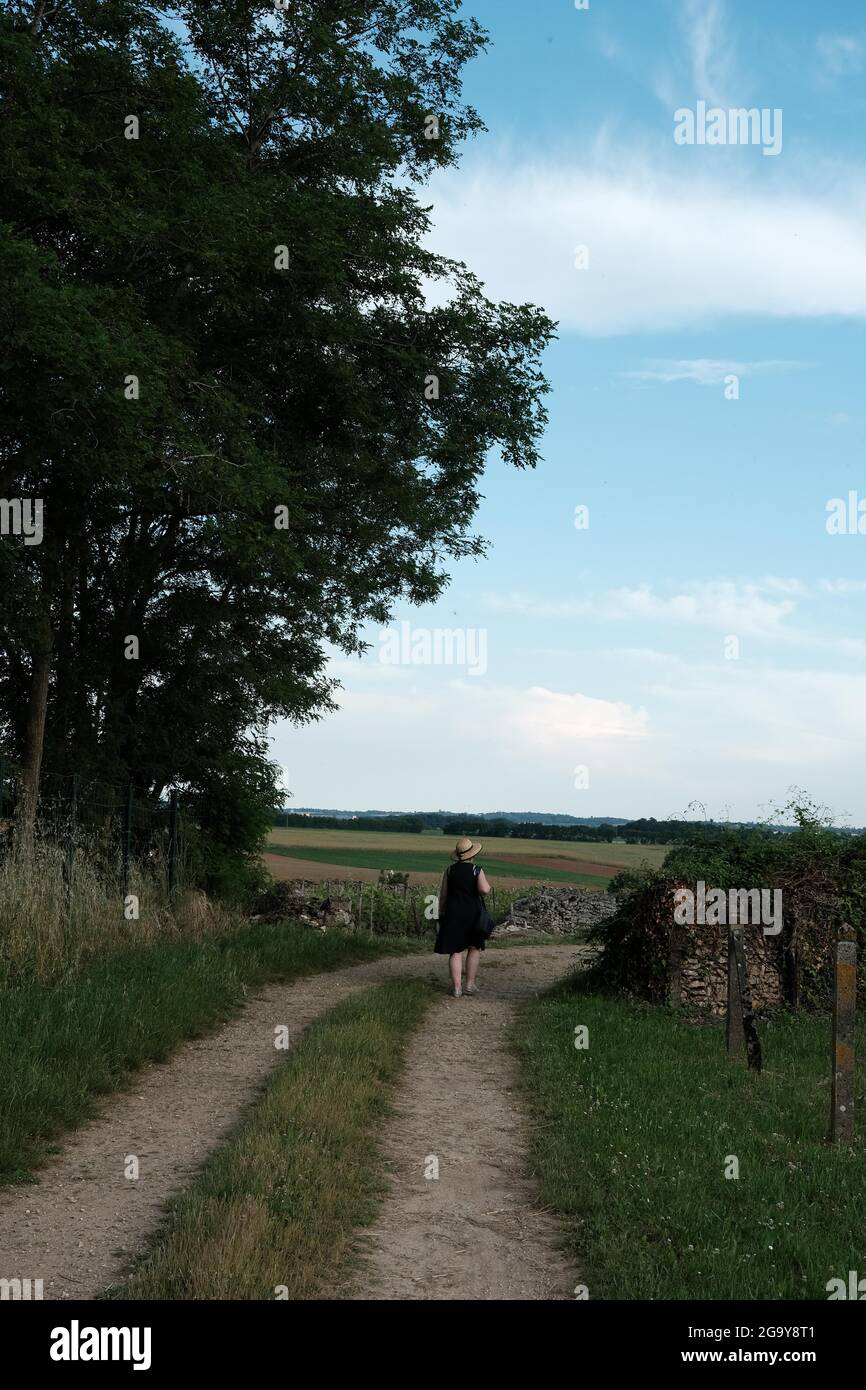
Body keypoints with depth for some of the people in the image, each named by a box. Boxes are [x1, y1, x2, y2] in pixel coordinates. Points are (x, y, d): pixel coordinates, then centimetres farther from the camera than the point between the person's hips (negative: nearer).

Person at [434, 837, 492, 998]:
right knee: (474, 949, 15)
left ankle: (457, 988, 3)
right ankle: (470, 984, 15)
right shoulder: (477, 870, -8)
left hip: (453, 914, 2)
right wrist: (487, 888, 1)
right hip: (473, 914, -2)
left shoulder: (450, 870, 1)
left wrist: (441, 914, 14)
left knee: (455, 952, 4)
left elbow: (443, 894, 4)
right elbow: (484, 889, -22)